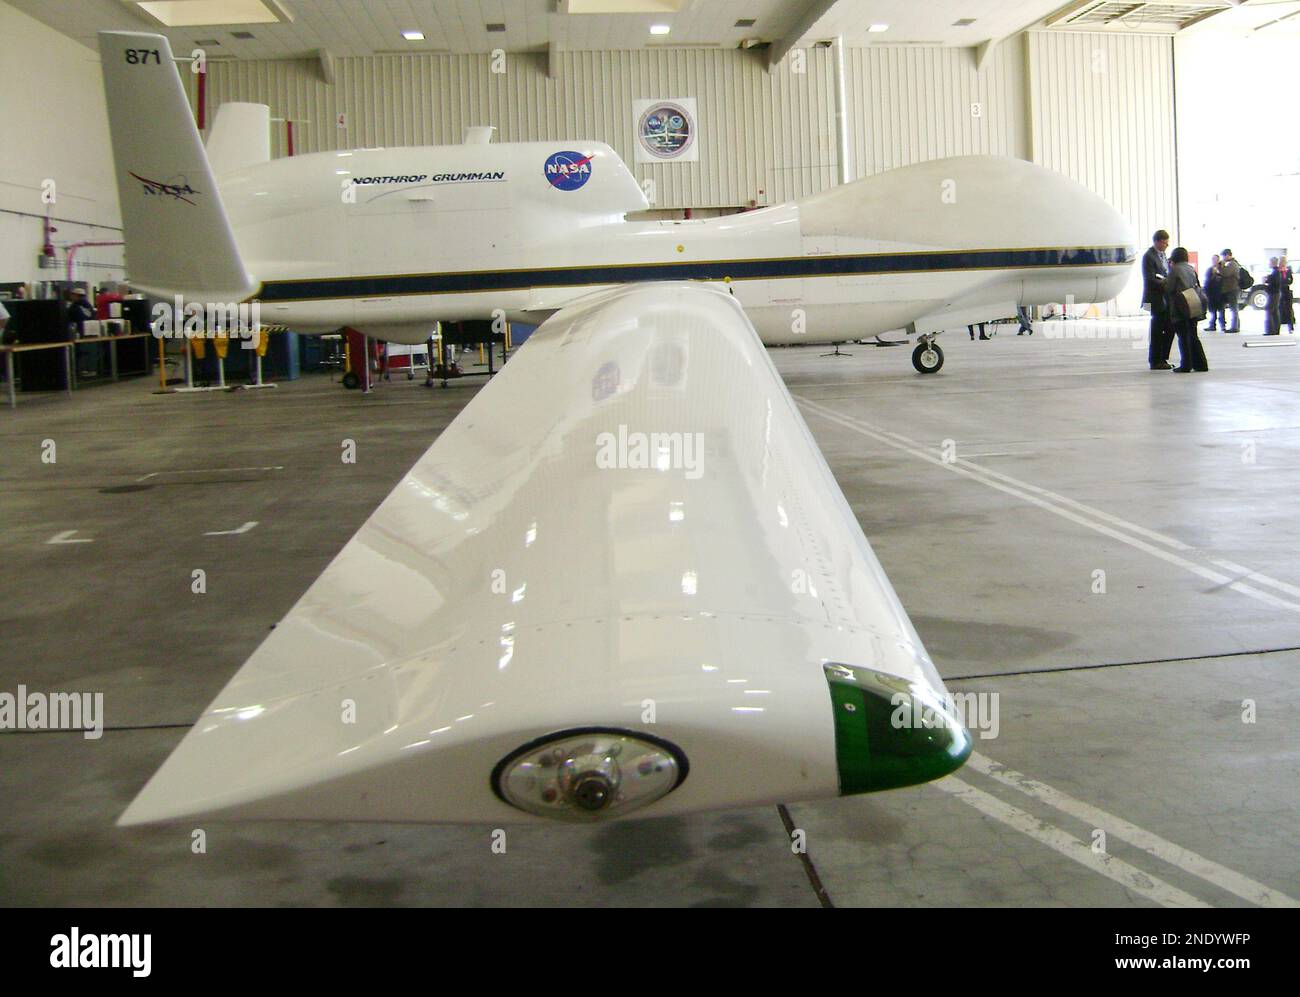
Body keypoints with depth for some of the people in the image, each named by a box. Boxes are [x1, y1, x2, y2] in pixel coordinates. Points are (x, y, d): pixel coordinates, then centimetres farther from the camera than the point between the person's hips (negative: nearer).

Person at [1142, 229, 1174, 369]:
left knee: (1170, 329, 9)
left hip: (1166, 299, 9)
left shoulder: (1162, 255, 15)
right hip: (1156, 299, -9)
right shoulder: (1149, 256, -13)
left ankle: (1162, 358, 18)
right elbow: (1151, 279, -19)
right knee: (1157, 331, -2)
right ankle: (1155, 361, 7)